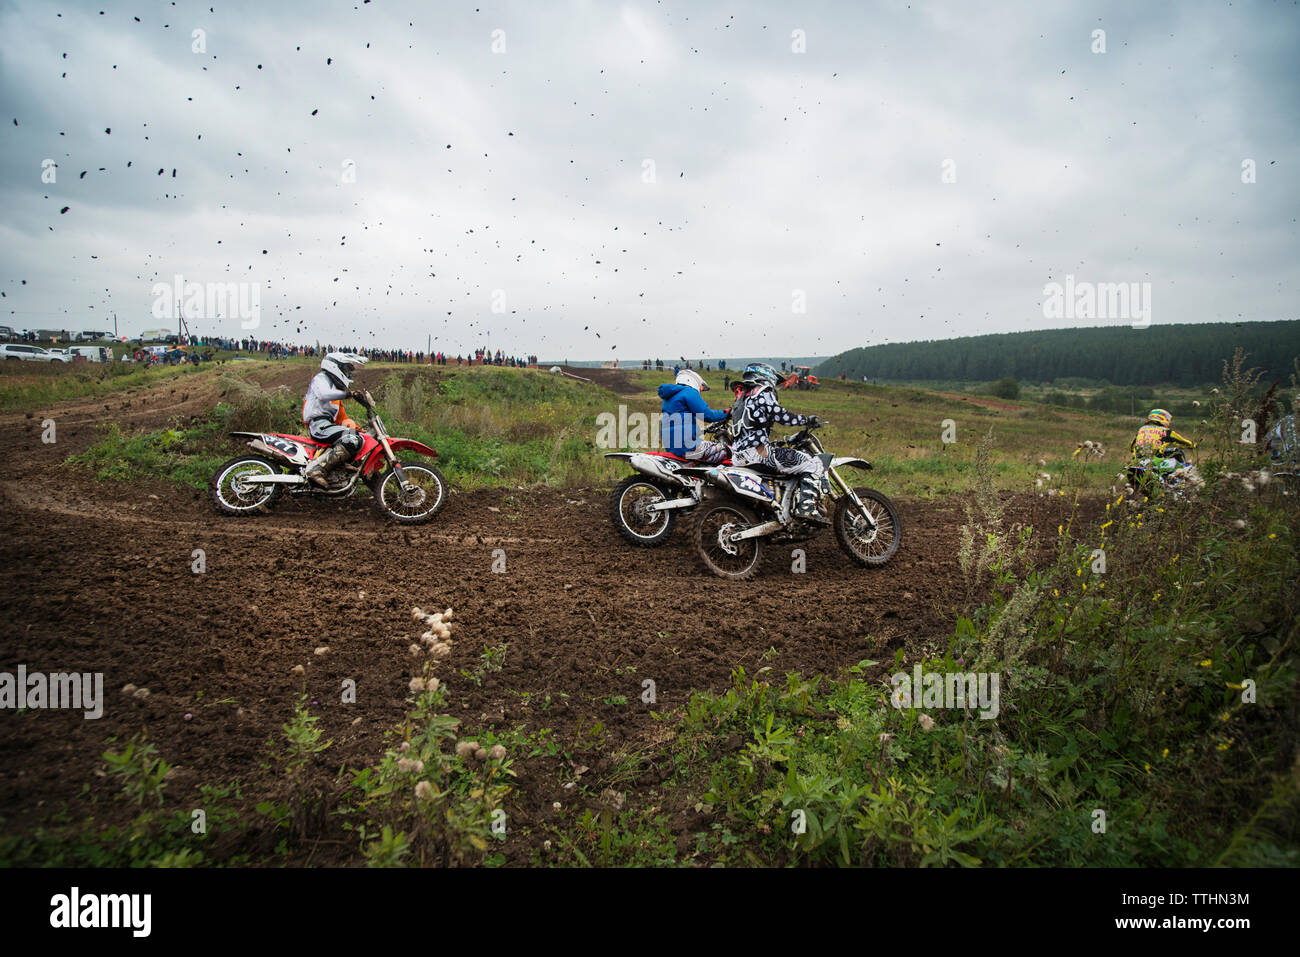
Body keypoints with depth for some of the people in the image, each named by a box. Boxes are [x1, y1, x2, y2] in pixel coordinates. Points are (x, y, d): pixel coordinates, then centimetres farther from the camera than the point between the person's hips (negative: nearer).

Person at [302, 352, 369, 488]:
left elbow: (341, 418, 31)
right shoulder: (321, 378, 4)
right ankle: (317, 469, -39)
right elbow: (324, 394, -23)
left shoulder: (336, 386, 32)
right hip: (319, 424, -10)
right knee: (353, 440, -31)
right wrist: (348, 394, -29)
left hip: (329, 424, 10)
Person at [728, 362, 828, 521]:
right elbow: (780, 414, -12)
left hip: (738, 454, 9)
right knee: (814, 464, -10)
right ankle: (806, 505, -22)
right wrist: (807, 420, -3)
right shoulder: (763, 392, -1)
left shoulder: (742, 396, 26)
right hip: (758, 452, -9)